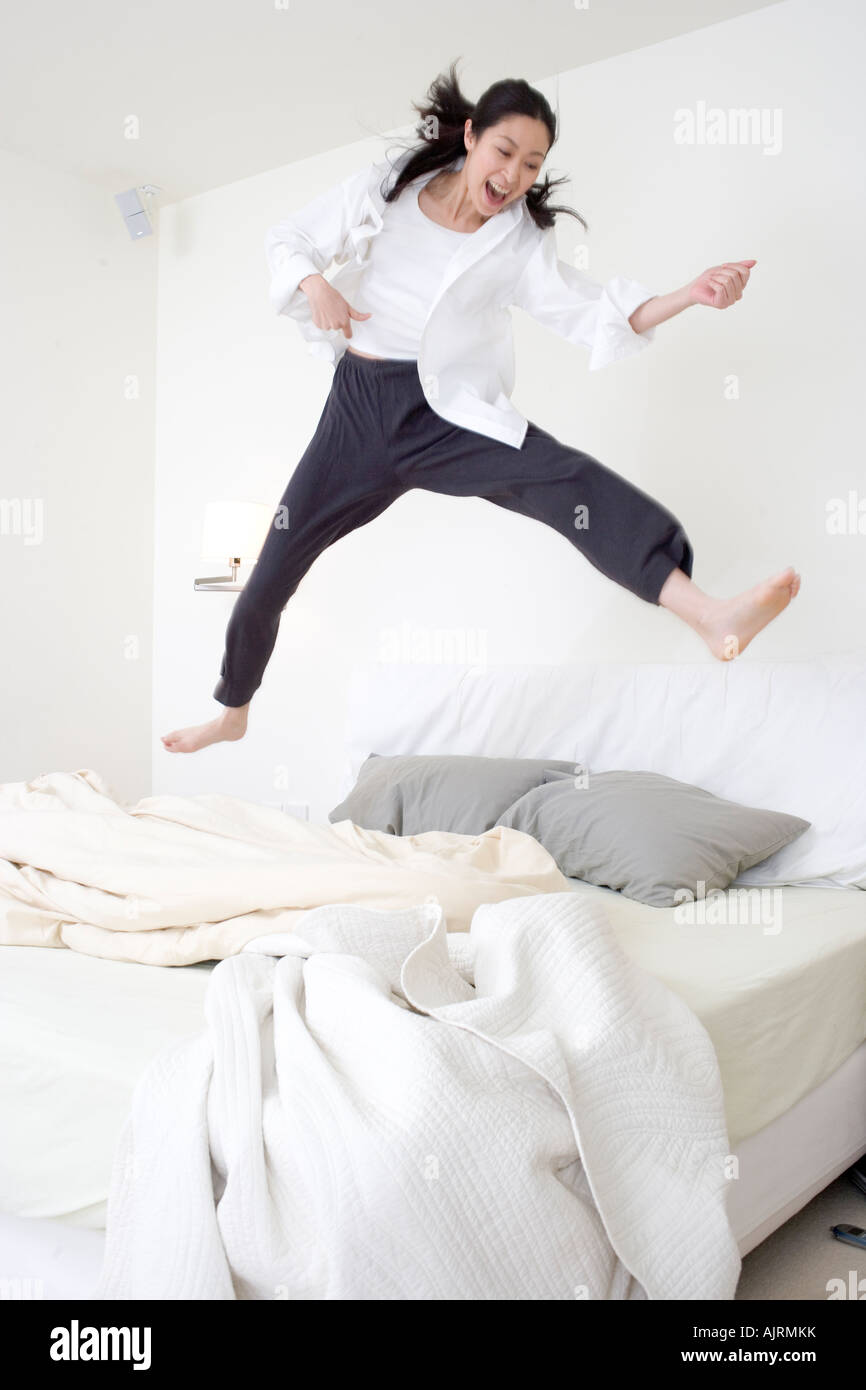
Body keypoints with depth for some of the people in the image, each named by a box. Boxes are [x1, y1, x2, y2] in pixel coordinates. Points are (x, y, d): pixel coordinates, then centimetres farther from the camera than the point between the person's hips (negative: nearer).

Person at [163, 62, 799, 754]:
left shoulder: (521, 244, 1)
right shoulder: (381, 191, 2)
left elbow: (592, 313, -9)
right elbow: (288, 239, 9)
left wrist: (691, 296, -24)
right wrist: (315, 284, -15)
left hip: (452, 414, -1)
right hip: (359, 409, 1)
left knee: (569, 481, -29)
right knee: (274, 569, 6)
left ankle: (715, 618, -43)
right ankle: (233, 711, 30)